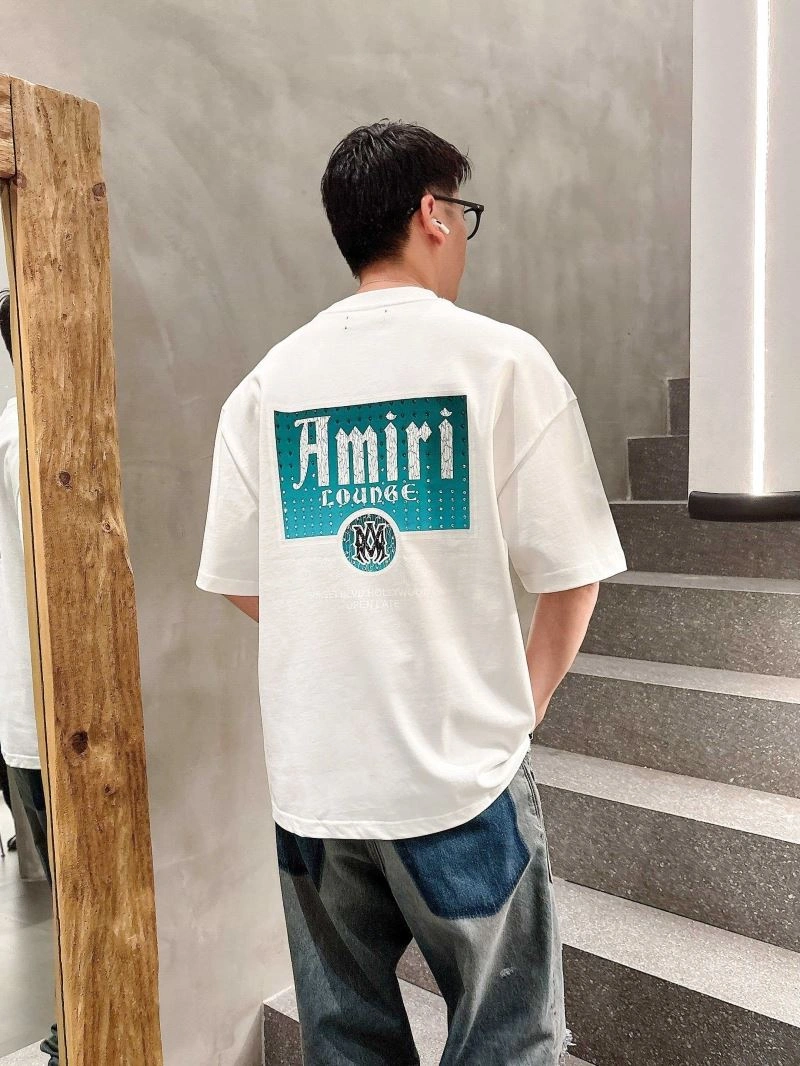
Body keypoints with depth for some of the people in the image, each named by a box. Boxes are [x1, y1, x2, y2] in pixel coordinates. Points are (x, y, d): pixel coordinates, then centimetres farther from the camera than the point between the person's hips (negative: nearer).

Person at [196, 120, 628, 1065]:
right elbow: (571, 575, -6)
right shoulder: (502, 359, -7)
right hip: (460, 767, -3)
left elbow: (236, 581, 6)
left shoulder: (268, 381, 2)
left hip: (311, 770, 4)